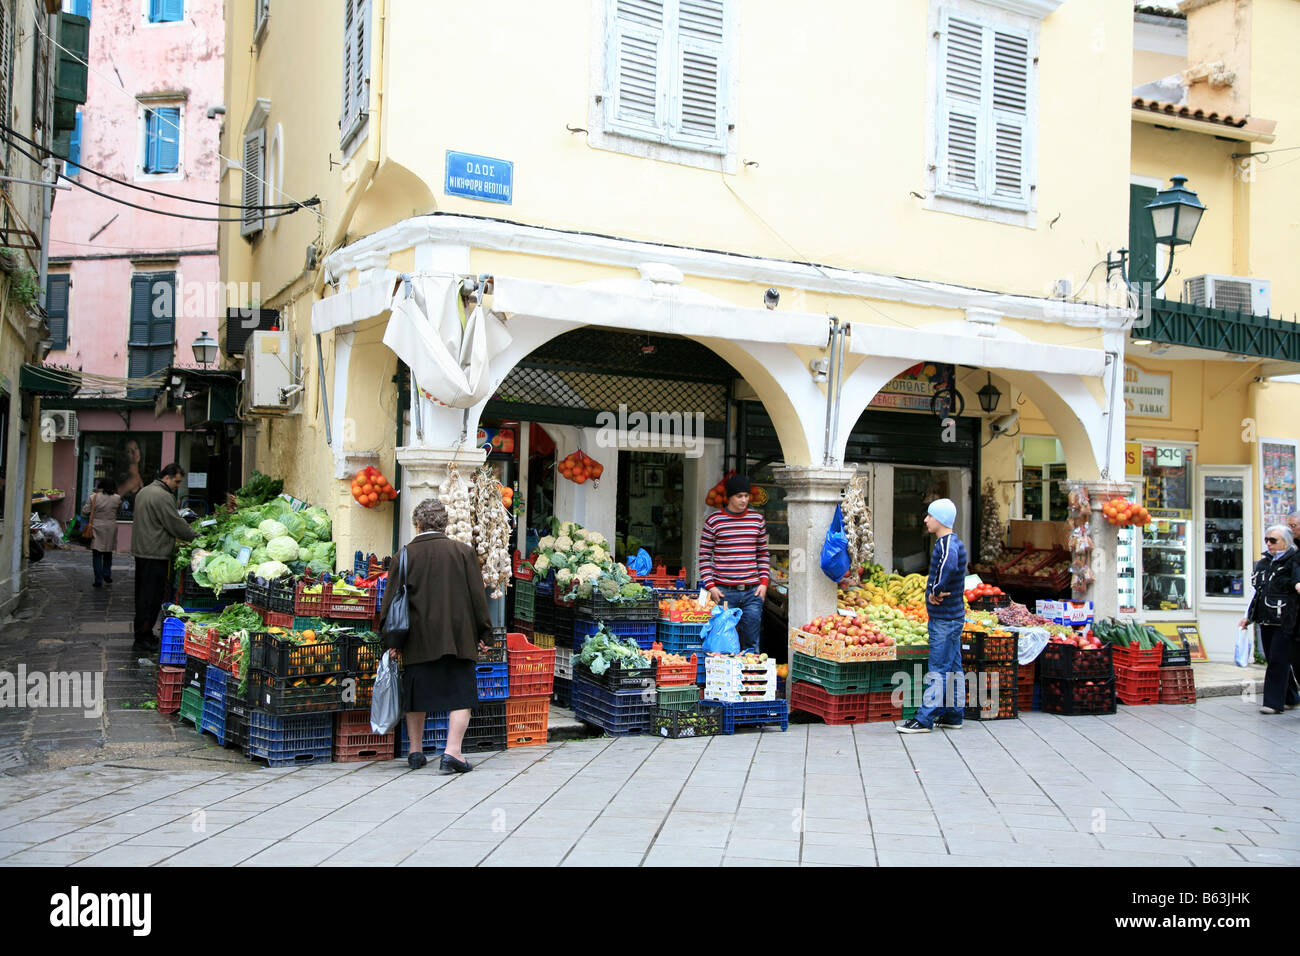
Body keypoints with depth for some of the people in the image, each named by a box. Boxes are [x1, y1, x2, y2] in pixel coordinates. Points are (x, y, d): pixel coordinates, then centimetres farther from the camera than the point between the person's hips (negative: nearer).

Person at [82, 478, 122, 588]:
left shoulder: (93, 497, -10)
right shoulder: (117, 498, -5)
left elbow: (85, 511, -6)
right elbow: (120, 507, 13)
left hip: (97, 529, -2)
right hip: (111, 529, 2)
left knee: (97, 555, 3)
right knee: (108, 553, 20)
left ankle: (99, 580, 0)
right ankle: (107, 575, 20)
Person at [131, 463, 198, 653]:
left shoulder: (144, 491, 16)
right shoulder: (163, 496, -17)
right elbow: (176, 525, -15)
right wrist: (197, 537, -3)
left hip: (141, 550, 11)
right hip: (155, 553, -11)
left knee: (143, 593, 15)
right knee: (152, 596, -6)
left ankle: (143, 635, 22)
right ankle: (142, 639, -4)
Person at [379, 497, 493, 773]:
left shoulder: (405, 556, -3)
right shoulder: (463, 552, -3)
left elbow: (391, 600, 0)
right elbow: (478, 595, -1)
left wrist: (392, 640, 8)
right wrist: (483, 632, 8)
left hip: (418, 641, 1)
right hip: (458, 639, -1)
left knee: (416, 697, 14)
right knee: (460, 696, 4)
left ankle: (415, 752, 22)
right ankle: (452, 753, -7)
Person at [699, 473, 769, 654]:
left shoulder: (757, 519, 9)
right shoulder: (714, 521, -1)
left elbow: (763, 554, 16)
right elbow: (705, 556, 2)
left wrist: (763, 583, 5)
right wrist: (710, 586, -6)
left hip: (752, 591, 3)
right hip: (724, 592, -2)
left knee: (752, 643, 4)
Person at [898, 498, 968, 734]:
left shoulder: (947, 544, -17)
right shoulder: (955, 542, 15)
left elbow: (949, 565, -40)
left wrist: (936, 591, -28)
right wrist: (936, 591, 15)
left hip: (945, 619, -10)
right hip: (953, 616, 10)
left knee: (939, 670, -7)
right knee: (952, 668, 14)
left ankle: (925, 719, -5)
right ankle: (954, 715, 20)